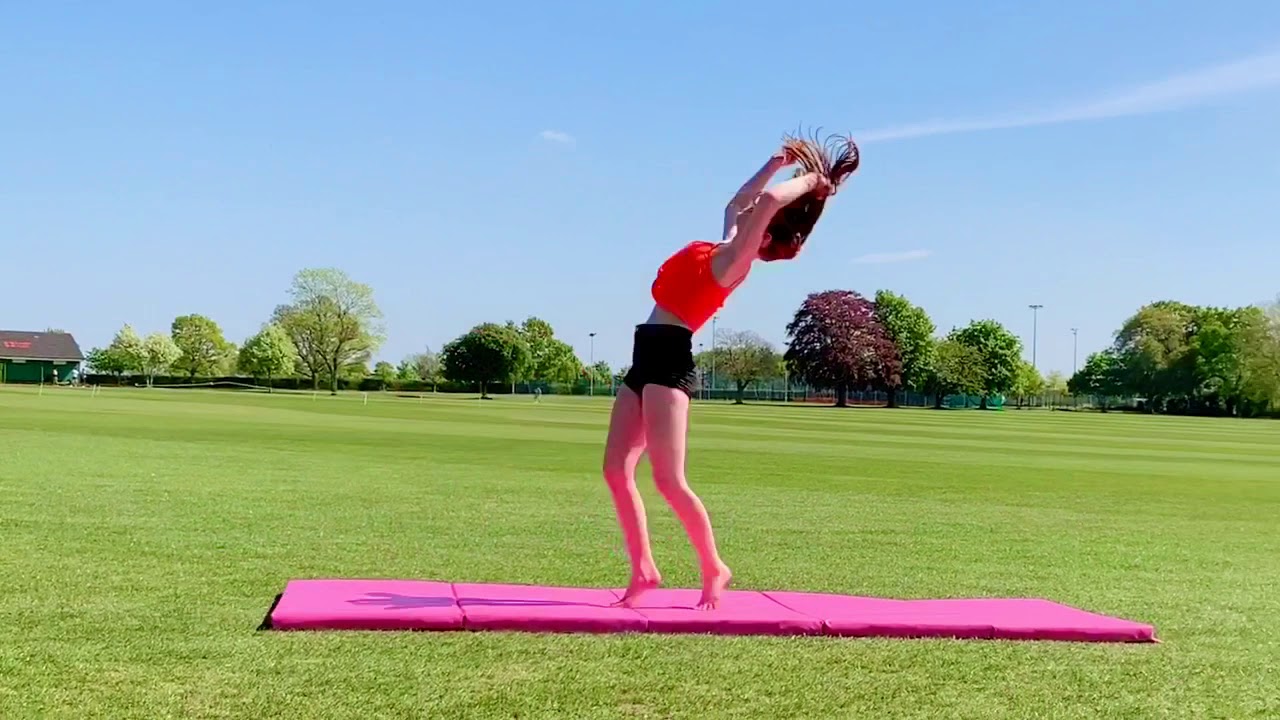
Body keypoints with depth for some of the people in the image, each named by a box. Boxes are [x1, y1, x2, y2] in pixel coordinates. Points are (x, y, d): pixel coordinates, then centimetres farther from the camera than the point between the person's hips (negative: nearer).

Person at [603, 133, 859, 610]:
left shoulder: (732, 261, -7)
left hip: (669, 359, -9)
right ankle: (644, 569, 10)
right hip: (649, 358, 9)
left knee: (668, 479, -12)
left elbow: (766, 201, -20)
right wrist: (775, 163, 35)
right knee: (616, 470, 4)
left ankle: (713, 568, 4)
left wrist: (810, 181, -4)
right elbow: (737, 202, 35)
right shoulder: (725, 250, 18)